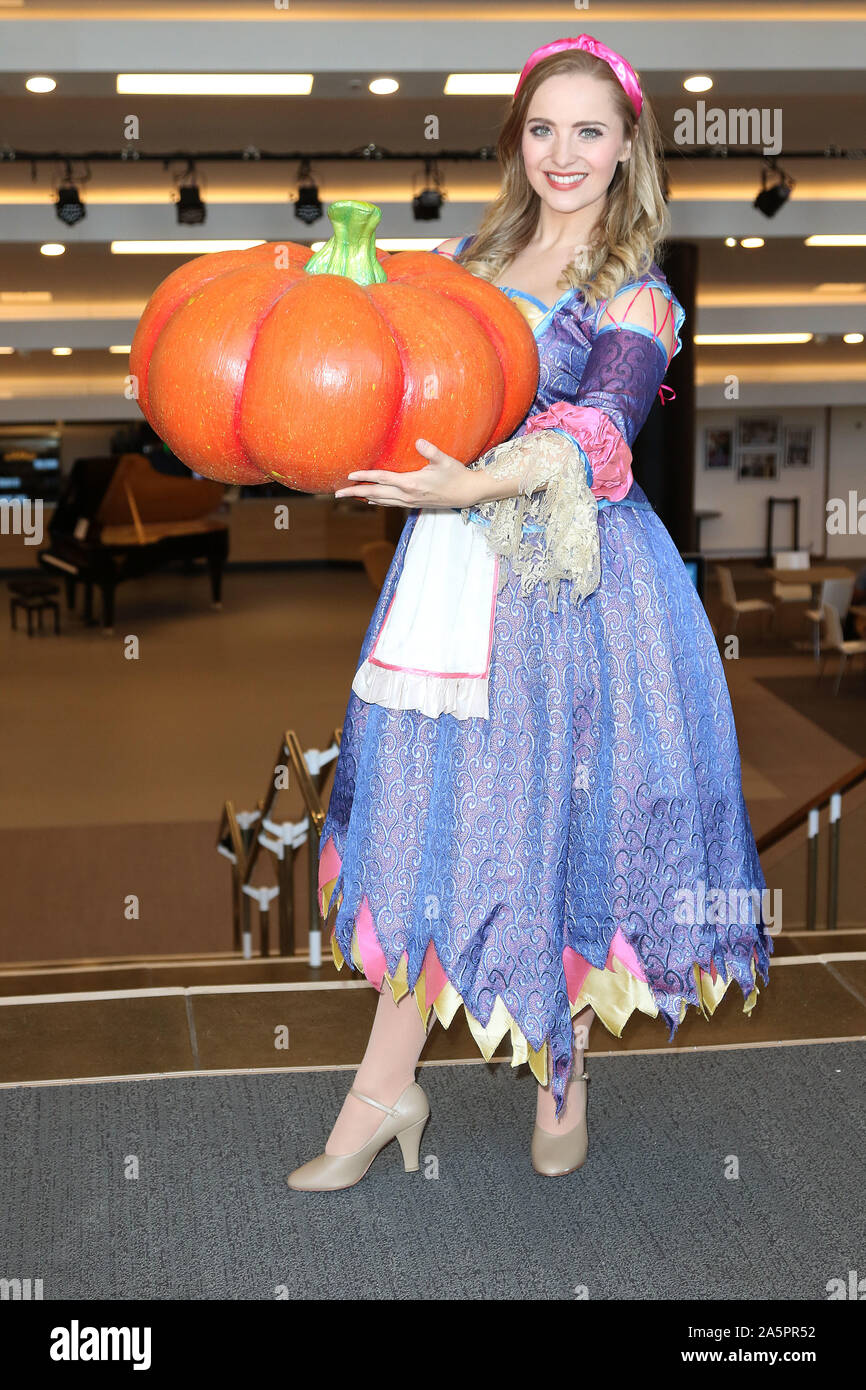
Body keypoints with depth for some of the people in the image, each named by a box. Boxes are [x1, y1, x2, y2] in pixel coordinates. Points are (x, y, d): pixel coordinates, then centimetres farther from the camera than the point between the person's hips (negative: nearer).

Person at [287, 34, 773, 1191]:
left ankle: (564, 1067, 24)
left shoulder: (637, 298, -3)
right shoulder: (467, 258, 14)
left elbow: (598, 436, -18)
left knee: (560, 812, 2)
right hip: (452, 572, 4)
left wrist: (470, 486, -33)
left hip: (571, 578, -4)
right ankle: (387, 1084, 13)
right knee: (424, 802, 4)